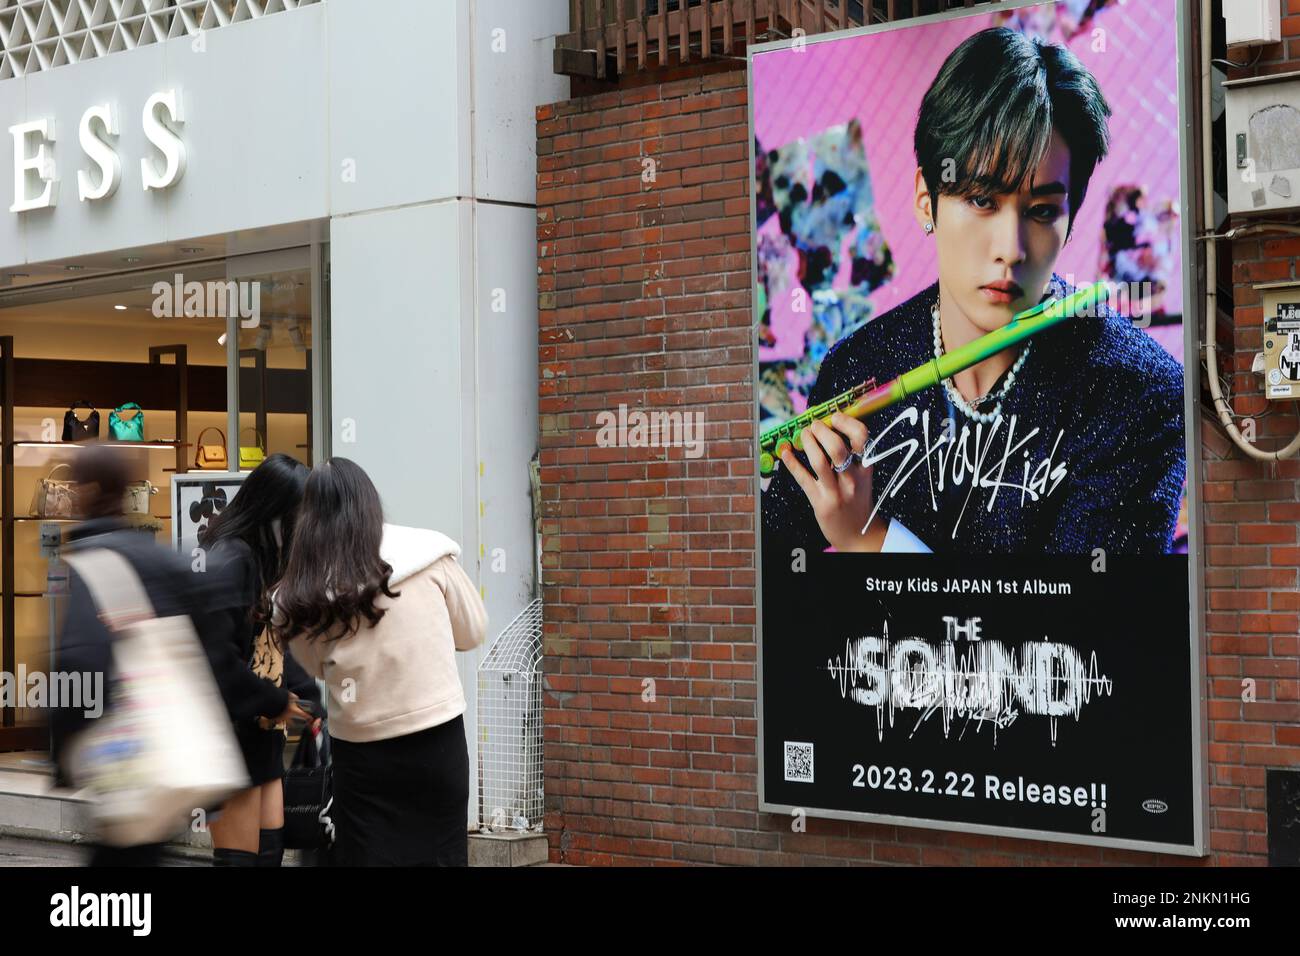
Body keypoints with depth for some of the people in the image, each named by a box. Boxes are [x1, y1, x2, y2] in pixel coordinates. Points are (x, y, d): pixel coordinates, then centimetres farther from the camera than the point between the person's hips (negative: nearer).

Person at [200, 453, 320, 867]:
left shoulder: (264, 557, 12)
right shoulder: (227, 561, -19)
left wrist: (307, 696, 3)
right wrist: (276, 700, -17)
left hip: (262, 730, 10)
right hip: (228, 731, -10)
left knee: (271, 850, 12)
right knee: (239, 856, -4)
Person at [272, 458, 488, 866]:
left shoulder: (299, 597, -6)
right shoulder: (429, 555, -8)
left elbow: (318, 667, 9)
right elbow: (473, 633, 5)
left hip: (360, 752, 0)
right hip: (436, 741, 0)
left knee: (364, 855, 11)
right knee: (440, 854, 12)